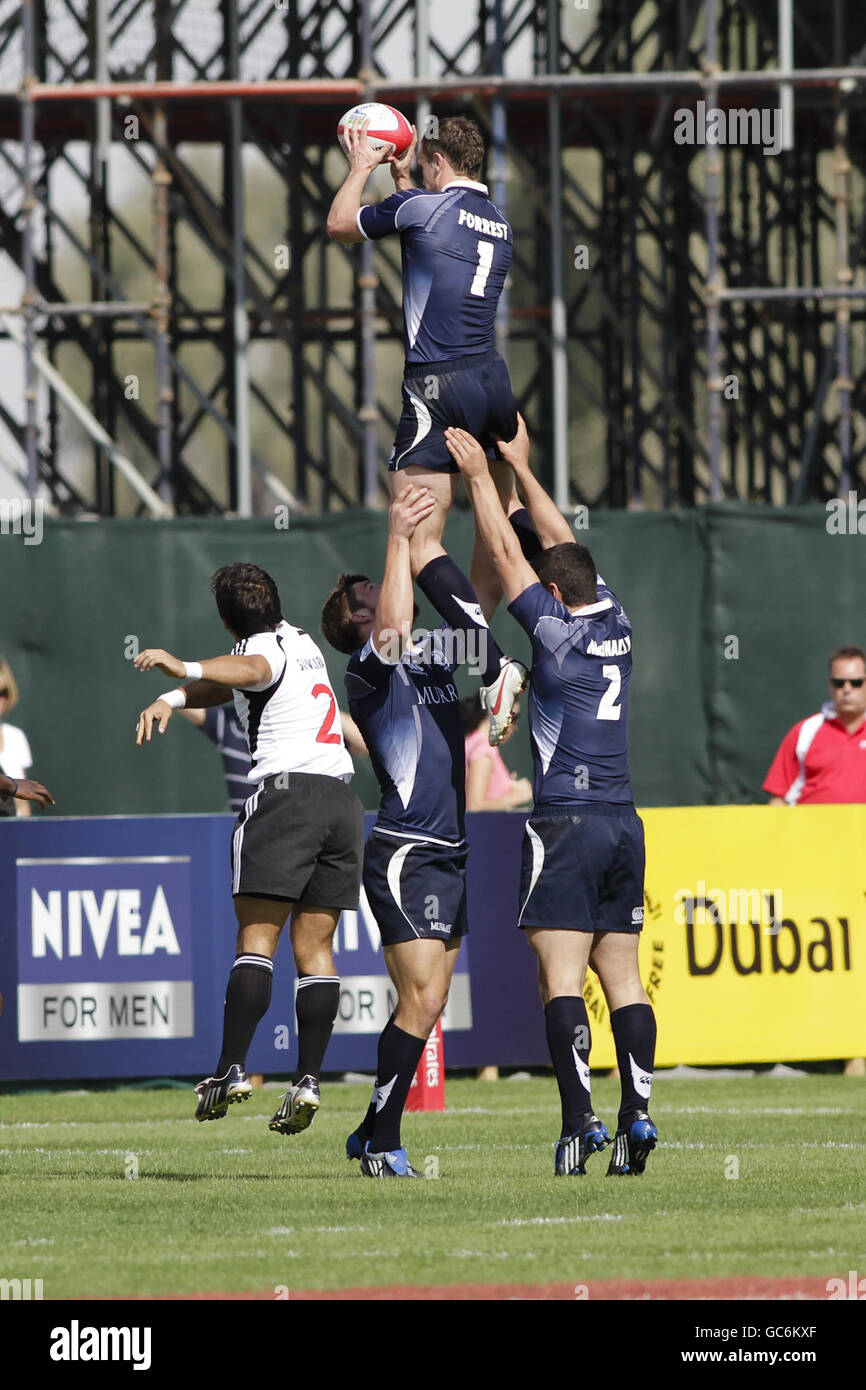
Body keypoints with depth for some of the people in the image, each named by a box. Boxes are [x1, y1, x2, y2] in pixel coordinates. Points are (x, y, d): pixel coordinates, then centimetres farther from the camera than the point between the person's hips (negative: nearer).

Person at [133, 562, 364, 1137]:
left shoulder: (261, 648, -3)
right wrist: (172, 698, 12)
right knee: (315, 946, 4)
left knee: (257, 938, -9)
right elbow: (231, 681, 27)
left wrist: (186, 668, -41)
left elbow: (250, 670, -28)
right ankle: (309, 1078, -4)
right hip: (343, 797, 7)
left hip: (285, 790, -7)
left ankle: (233, 1068, -16)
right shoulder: (300, 640, 22)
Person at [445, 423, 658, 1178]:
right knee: (623, 976, 6)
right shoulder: (615, 622, 8)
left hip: (567, 823, -7)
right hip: (623, 821, 7)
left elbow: (508, 554, -2)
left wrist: (481, 477, 8)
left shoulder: (557, 632, -8)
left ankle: (580, 1117, -20)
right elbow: (564, 544, 21)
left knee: (561, 975, -9)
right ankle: (637, 1117, -2)